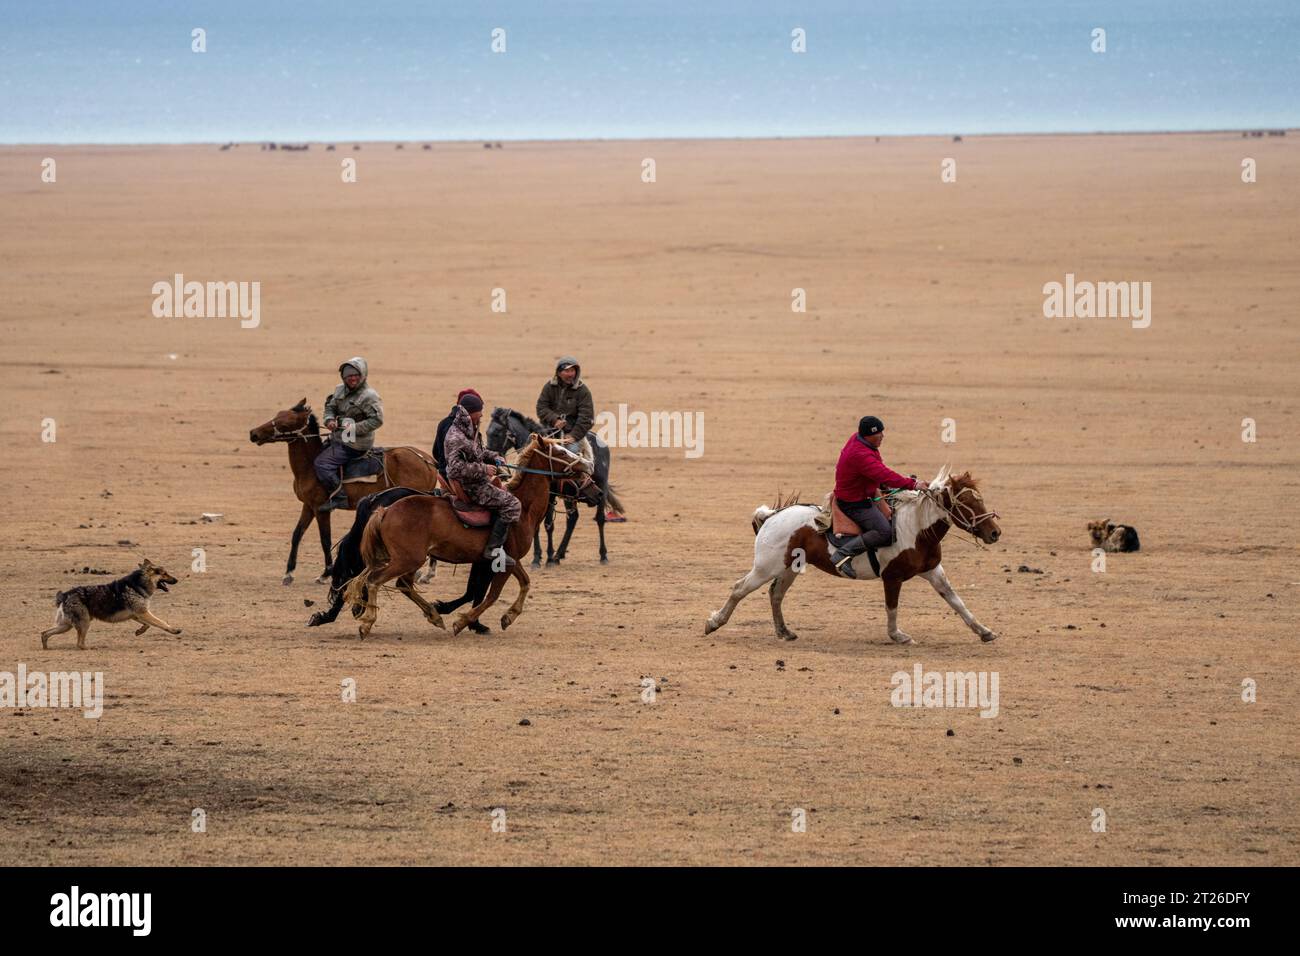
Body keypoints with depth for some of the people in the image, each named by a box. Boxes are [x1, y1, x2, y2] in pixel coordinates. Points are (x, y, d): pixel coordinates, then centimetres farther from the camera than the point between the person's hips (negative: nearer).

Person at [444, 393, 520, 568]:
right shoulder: (456, 438, -22)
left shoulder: (470, 431, 10)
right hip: (469, 488, -10)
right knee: (511, 503, -14)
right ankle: (493, 548, -16)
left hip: (477, 483, 10)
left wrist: (495, 458, 7)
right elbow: (456, 468, -30)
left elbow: (480, 452, 26)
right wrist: (483, 469, -25)